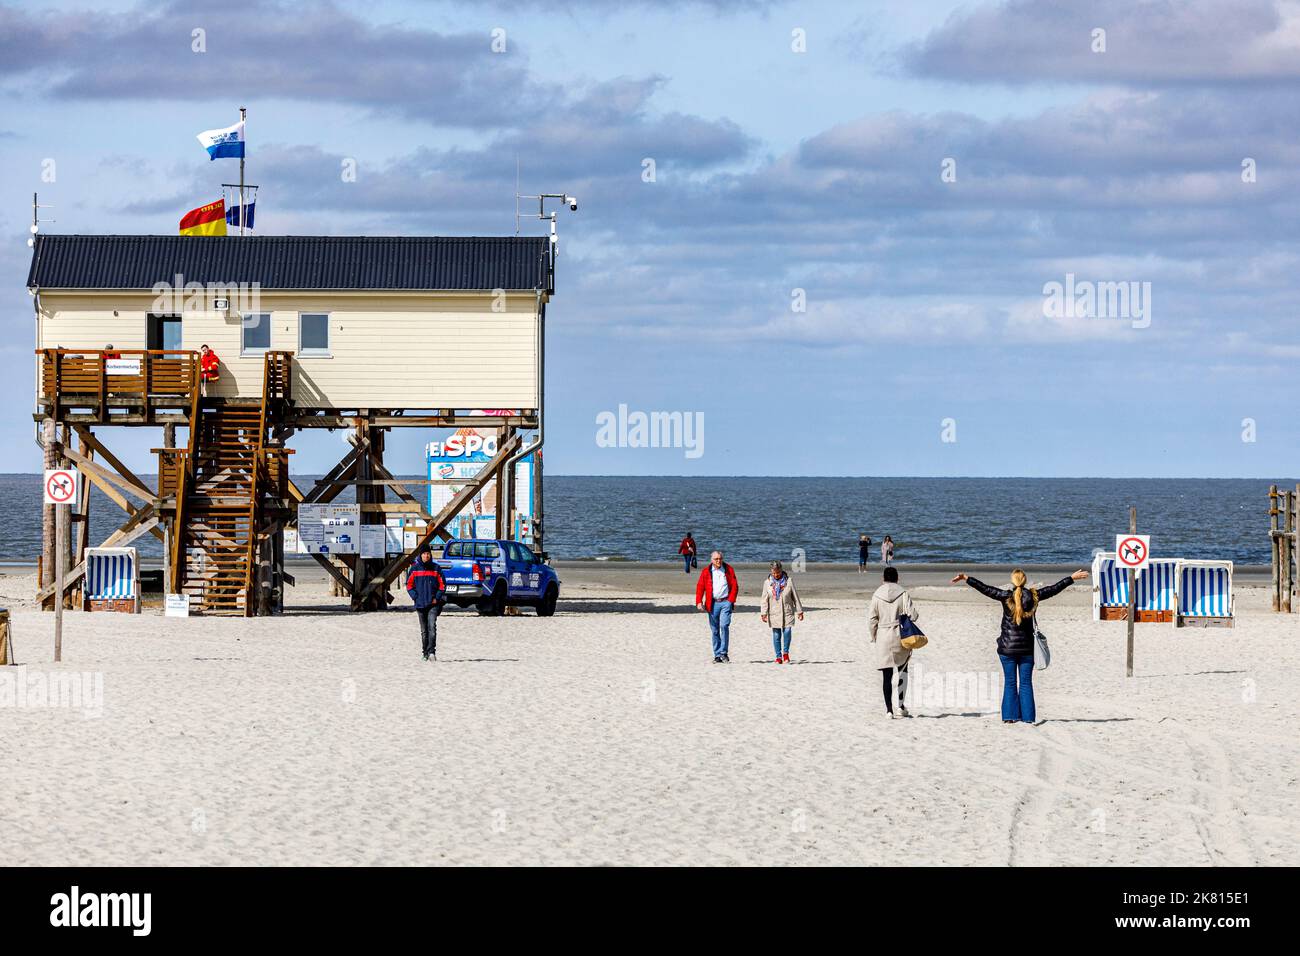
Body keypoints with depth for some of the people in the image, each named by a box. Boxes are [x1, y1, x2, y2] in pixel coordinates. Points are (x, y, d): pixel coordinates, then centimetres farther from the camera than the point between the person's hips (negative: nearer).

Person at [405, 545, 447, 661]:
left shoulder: (436, 568, 3)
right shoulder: (414, 569, 5)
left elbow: (442, 584, 6)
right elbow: (409, 585, 9)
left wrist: (437, 598, -6)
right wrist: (415, 597, -5)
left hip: (433, 603, -2)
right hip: (420, 603, 2)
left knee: (432, 626, -16)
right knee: (424, 630, 8)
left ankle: (431, 651, -21)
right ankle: (425, 653, 15)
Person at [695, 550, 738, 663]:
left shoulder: (729, 570, 7)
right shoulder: (706, 571, 6)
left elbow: (734, 586, 6)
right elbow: (700, 587, 4)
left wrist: (731, 600, -5)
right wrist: (699, 602, -8)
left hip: (725, 602, -1)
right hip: (712, 604, 1)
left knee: (724, 626, -16)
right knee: (715, 630, 4)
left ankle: (723, 653, -10)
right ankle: (717, 656, 9)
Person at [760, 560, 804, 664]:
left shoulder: (789, 581, 2)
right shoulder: (767, 583, 4)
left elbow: (795, 597, 6)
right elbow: (765, 600, 5)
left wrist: (799, 611, 6)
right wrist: (763, 613, -2)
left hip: (787, 612, -1)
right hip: (774, 613, 1)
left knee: (787, 631, -17)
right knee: (776, 635, 2)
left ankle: (785, 652, 2)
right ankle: (778, 656, 12)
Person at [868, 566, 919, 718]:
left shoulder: (877, 596, -1)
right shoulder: (903, 594, -5)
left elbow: (871, 620, 0)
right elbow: (913, 614, -11)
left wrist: (874, 637, 13)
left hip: (883, 637, 0)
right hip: (901, 636, 0)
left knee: (886, 674, 2)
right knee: (902, 670, 18)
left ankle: (889, 709, -4)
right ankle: (901, 706, 12)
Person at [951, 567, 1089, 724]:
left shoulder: (1007, 597, -10)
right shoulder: (1034, 596, -3)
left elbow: (985, 589, -9)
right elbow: (1054, 589, 8)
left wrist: (966, 579, -3)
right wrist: (1072, 578, 20)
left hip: (1008, 648, -2)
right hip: (1027, 647, 2)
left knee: (1010, 682, 5)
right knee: (1026, 683, 6)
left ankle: (1010, 716, 2)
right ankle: (1027, 716, 3)